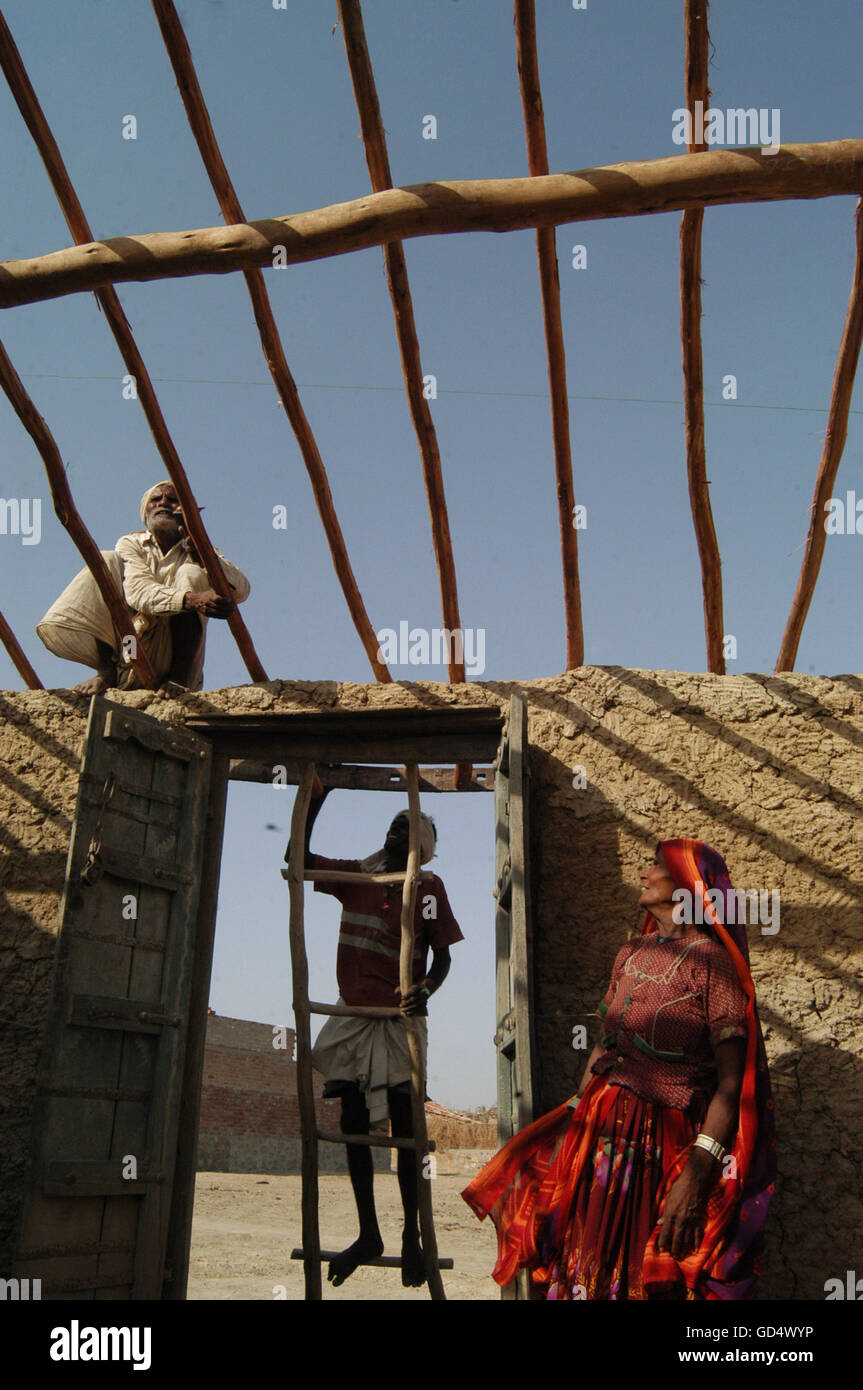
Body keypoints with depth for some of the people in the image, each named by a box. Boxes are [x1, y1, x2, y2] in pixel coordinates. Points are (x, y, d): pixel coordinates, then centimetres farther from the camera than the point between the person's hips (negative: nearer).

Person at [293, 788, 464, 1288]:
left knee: (403, 1127, 0)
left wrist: (425, 990, -23)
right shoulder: (354, 875, 7)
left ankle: (412, 1236, 13)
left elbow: (442, 956, -3)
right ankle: (368, 1233, 21)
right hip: (352, 1015, 4)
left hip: (399, 1019, -3)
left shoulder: (428, 888, -2)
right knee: (354, 1123, 7)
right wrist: (316, 797, -1)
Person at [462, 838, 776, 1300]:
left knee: (649, 1278, 5)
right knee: (586, 1268, 14)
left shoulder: (712, 962, -12)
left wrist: (698, 1170, -22)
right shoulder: (630, 954, 9)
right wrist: (572, 1120, 13)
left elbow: (732, 1081, -16)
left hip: (666, 1142, -6)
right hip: (602, 1128, 6)